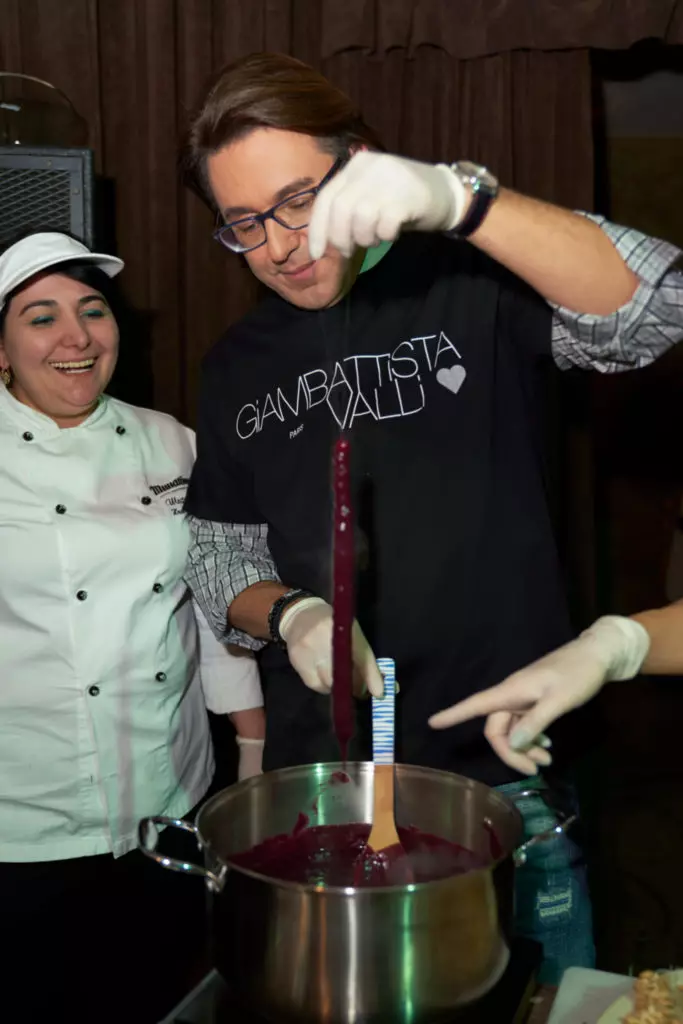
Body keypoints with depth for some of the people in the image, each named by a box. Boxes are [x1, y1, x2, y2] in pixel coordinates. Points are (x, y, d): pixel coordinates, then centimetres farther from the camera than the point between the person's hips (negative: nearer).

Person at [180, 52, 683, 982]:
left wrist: (462, 198, -34)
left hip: (504, 770, -3)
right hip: (317, 784, 4)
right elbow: (223, 554, 11)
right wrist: (286, 614, -11)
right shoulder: (237, 367, 7)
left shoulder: (475, 282, -7)